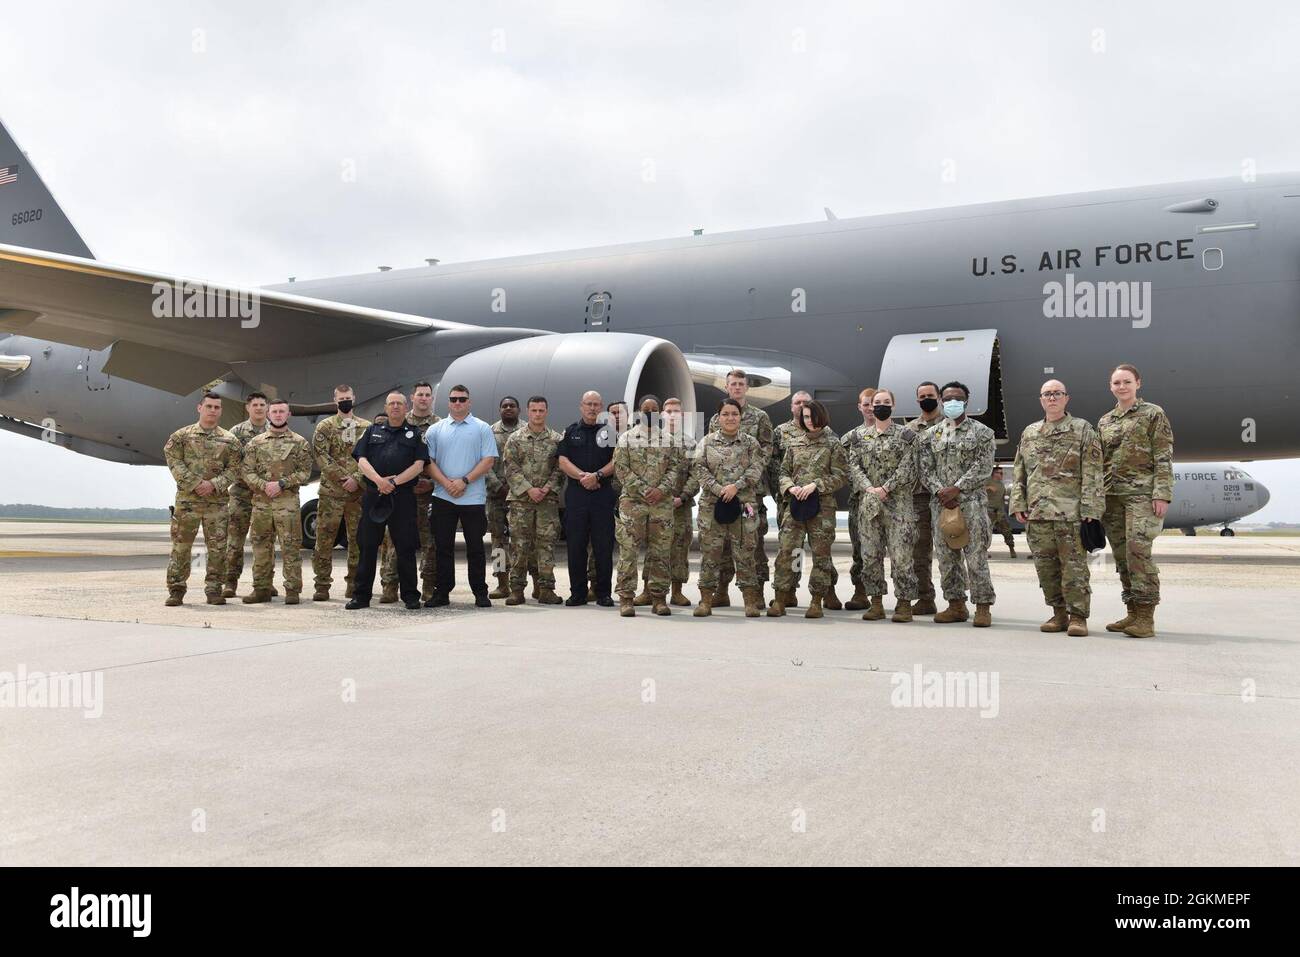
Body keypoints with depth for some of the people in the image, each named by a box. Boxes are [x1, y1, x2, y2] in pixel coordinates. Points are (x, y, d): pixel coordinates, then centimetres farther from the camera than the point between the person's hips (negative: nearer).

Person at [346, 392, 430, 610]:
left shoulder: (414, 434, 11)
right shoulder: (373, 431, 16)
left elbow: (418, 465, -1)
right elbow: (362, 460, 5)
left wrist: (394, 481, -12)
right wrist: (378, 480, -13)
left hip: (403, 496, -2)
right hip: (373, 495, 2)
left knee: (405, 547, 1)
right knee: (367, 545, 4)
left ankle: (410, 595, 9)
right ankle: (361, 595, 11)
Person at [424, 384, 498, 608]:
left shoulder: (482, 428, 4)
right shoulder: (435, 430, 10)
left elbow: (488, 461, -3)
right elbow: (429, 461, 5)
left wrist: (464, 481, -12)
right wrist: (446, 483, -10)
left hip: (473, 497, -2)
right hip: (443, 497, 2)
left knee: (475, 547, 2)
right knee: (443, 546, 6)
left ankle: (480, 593, 10)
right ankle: (442, 592, 14)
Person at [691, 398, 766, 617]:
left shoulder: (750, 442, 9)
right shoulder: (707, 441, 9)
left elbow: (756, 468, -3)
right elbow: (698, 468, -2)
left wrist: (736, 486, -16)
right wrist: (719, 489, -13)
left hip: (744, 504, 0)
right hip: (711, 504, 1)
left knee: (745, 552, 0)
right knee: (710, 552, 2)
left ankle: (750, 600, 7)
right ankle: (706, 599, 9)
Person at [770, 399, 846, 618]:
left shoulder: (833, 444, 3)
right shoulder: (794, 446, 14)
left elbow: (841, 476, -2)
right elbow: (784, 472, 15)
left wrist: (816, 485, -13)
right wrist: (790, 486, -6)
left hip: (822, 505, -3)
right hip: (795, 503, 3)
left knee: (821, 554, 1)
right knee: (786, 551, -3)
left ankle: (816, 601, 10)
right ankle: (780, 600, 3)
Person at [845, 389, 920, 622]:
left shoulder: (906, 435, 3)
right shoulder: (859, 437, 14)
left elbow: (907, 468, -6)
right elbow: (853, 466, 4)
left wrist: (885, 489, -15)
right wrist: (868, 488, -12)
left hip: (898, 504, -3)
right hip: (867, 504, 4)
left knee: (901, 555, -7)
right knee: (870, 555, 4)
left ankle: (904, 603, 2)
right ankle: (876, 602, 13)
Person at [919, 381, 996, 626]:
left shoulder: (982, 432, 2)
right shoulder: (931, 435, 13)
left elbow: (983, 468, -7)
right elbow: (926, 469, 8)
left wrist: (956, 489, -14)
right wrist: (939, 491, -9)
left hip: (972, 502, -4)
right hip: (940, 503, 4)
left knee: (976, 557, -5)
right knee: (946, 557, 7)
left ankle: (983, 607, 2)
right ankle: (956, 605, 17)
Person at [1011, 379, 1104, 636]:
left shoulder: (1083, 430, 4)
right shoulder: (1029, 433, 17)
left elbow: (1092, 474, -2)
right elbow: (1019, 472, 17)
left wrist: (1090, 509, -10)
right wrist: (1018, 504, 7)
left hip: (1071, 512, -4)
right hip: (1037, 512, 5)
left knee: (1074, 565, -5)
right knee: (1046, 566, 7)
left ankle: (1078, 616, 2)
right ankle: (1059, 614, 18)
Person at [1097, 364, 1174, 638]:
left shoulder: (1153, 414, 3)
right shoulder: (1104, 422, 17)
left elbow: (1164, 458, -4)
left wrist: (1162, 494, -13)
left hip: (1142, 493, -6)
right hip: (1111, 495, 6)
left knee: (1138, 549, -16)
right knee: (1122, 554, 6)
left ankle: (1146, 618, -13)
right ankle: (1132, 613, 13)